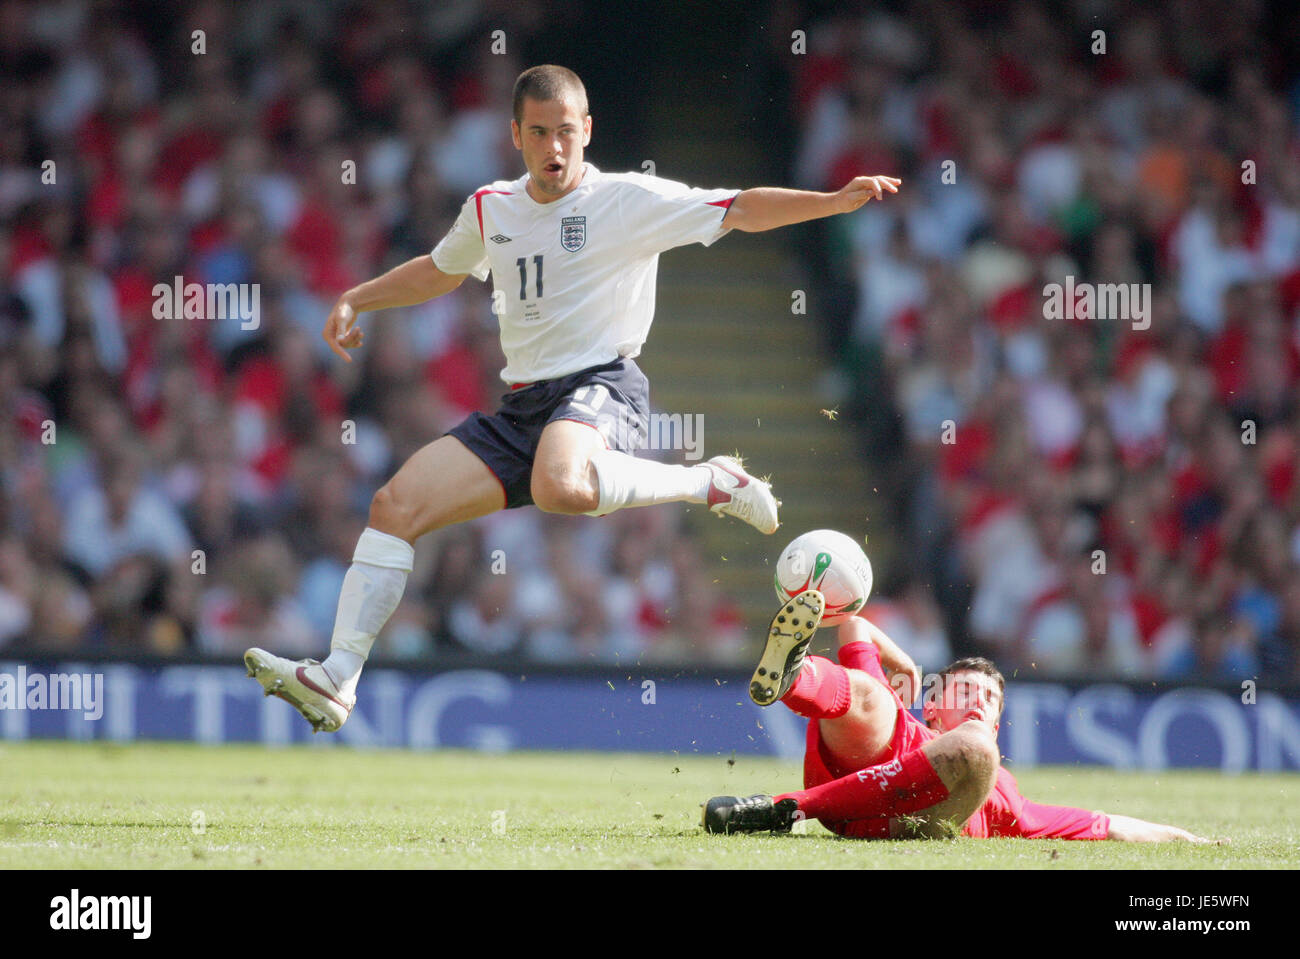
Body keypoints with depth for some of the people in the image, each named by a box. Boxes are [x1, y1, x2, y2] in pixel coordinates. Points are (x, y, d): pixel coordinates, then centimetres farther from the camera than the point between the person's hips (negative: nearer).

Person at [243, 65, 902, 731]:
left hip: (600, 388, -6)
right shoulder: (491, 210, 14)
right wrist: (356, 300, 29)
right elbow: (436, 272, 35)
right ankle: (335, 681, -2)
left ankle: (710, 484, -17)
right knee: (395, 506, -5)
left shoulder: (629, 200, -3)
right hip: (522, 405, 6)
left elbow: (742, 211, -8)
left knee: (562, 488, -41)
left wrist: (835, 201, -20)